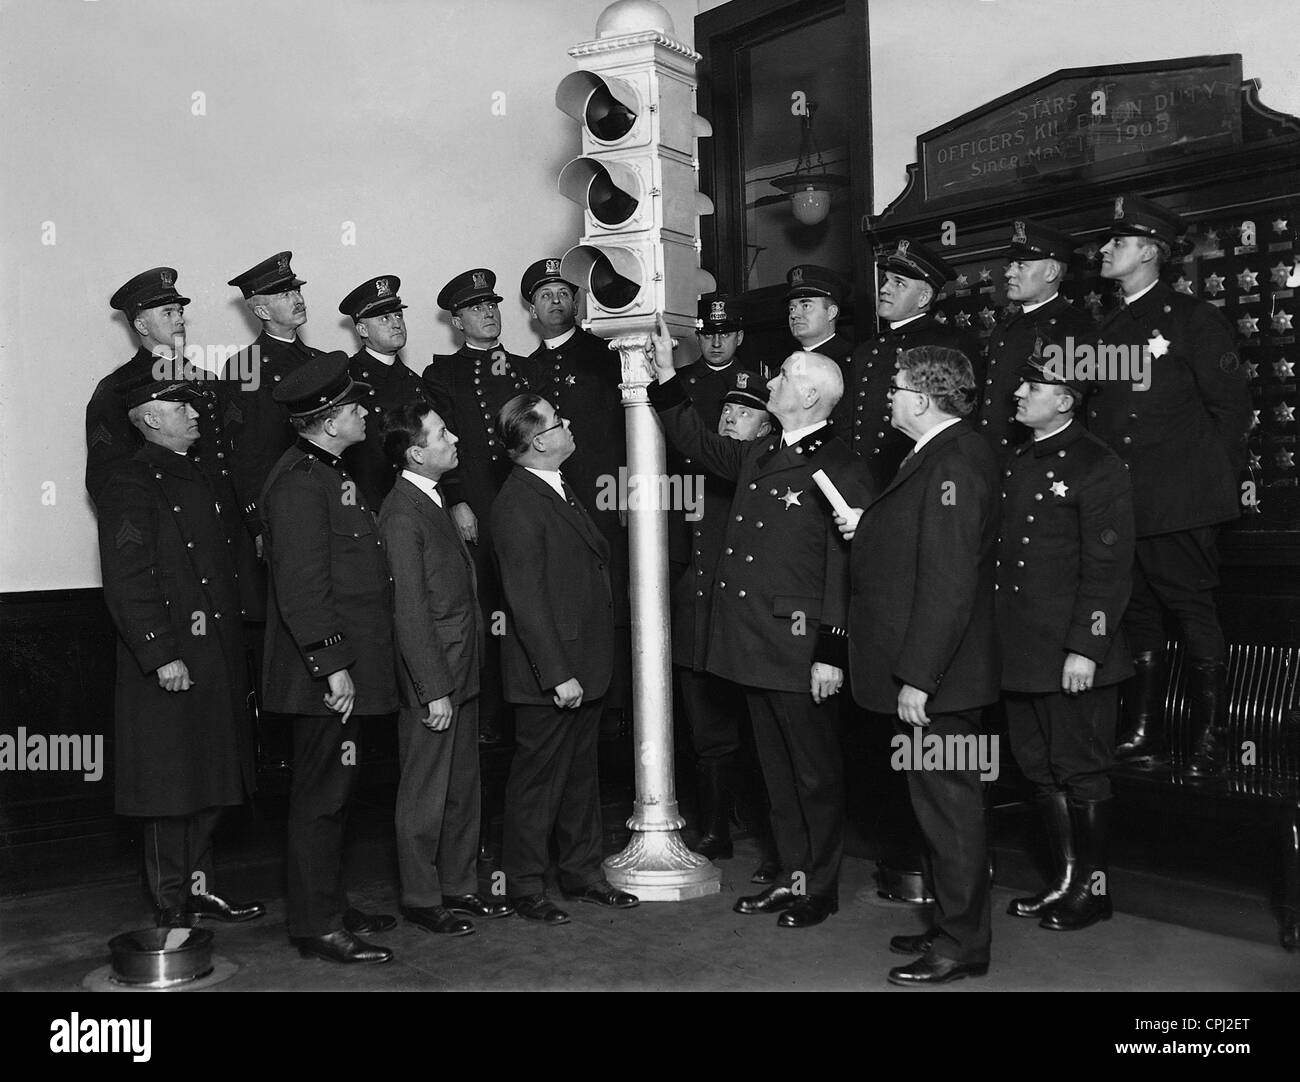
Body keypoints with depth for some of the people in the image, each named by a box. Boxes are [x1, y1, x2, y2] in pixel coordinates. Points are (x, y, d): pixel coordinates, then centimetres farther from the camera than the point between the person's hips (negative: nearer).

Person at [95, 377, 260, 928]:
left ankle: (199, 887, 27)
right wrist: (162, 654, -22)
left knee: (211, 778, 14)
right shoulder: (132, 481, -9)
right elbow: (127, 580, -17)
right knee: (173, 782, 1)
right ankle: (172, 905, 13)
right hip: (170, 658, -8)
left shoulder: (198, 478, 17)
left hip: (217, 654, 8)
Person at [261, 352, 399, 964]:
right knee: (321, 795, -1)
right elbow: (301, 586, -22)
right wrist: (332, 664, -23)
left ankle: (330, 906, 30)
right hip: (325, 676, -10)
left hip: (348, 669, 10)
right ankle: (317, 927, 10)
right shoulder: (298, 482, -17)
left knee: (332, 791, 17)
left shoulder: (331, 473, 16)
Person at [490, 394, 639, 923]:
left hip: (583, 666, 9)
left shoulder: (560, 488, 12)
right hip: (549, 676, -9)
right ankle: (526, 887, 18)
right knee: (537, 780, 4)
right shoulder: (517, 504, -18)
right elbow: (526, 600, -21)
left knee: (581, 774, 18)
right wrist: (557, 675, -22)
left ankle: (582, 871, 32)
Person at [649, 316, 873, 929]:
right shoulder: (758, 457, 11)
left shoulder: (838, 470, -12)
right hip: (754, 645, 8)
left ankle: (821, 888, 20)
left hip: (800, 650, -8)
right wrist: (665, 374, 22)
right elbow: (697, 443, 27)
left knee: (814, 773, 7)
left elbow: (843, 570, -15)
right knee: (778, 770, 16)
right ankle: (792, 876, 29)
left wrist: (832, 655, -17)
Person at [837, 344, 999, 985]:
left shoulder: (953, 463, -19)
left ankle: (961, 948, 15)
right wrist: (869, 526, 7)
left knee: (948, 805, 2)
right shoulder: (941, 456, 13)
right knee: (942, 803, 18)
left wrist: (916, 678, -23)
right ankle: (952, 926, 31)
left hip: (937, 677, -10)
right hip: (923, 671, 10)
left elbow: (948, 581, -24)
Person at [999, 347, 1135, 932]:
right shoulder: (1016, 463, 15)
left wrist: (1085, 649, -19)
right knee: (1040, 769, 15)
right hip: (1020, 653, 8)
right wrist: (999, 640, 13)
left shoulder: (1097, 467, -9)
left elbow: (1108, 566, -14)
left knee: (1080, 771, 4)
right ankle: (1064, 879, 29)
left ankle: (1093, 888, 19)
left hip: (1073, 654, -8)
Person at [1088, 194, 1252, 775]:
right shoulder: (1107, 329, 17)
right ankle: (1141, 729, 22)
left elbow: (1231, 404, -3)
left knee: (1194, 614, 0)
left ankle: (1207, 741, 10)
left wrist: (1218, 479, -5)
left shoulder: (1193, 317, -2)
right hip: (1117, 503, 6)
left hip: (1179, 505, -6)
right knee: (1136, 616, 11)